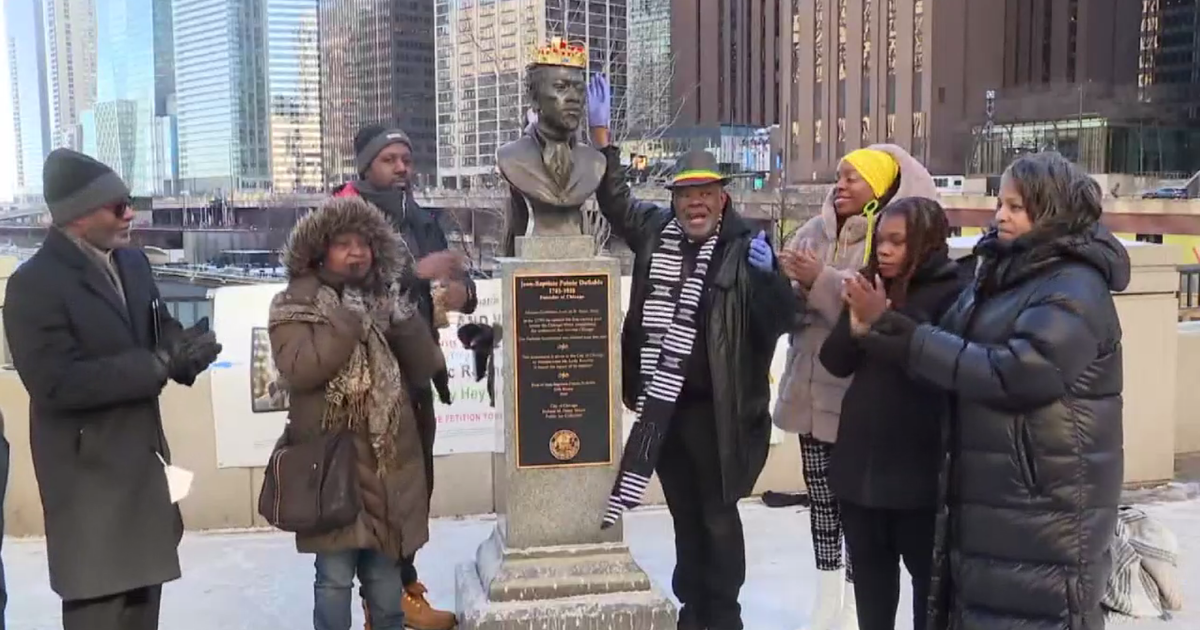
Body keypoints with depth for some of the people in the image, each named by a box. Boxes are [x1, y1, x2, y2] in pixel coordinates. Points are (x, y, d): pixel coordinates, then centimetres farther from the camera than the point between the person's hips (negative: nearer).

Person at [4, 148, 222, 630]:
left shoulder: (132, 263, 8)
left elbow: (159, 330, 12)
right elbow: (57, 383, -25)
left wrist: (183, 346, -13)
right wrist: (161, 364, -27)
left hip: (144, 461, 8)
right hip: (89, 474, -8)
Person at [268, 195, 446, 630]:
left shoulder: (386, 298, 10)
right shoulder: (293, 306, -2)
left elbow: (424, 370, 6)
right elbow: (298, 370, -19)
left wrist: (405, 321, -9)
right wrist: (348, 320, -18)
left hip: (388, 461, 4)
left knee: (386, 573, 13)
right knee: (335, 576, -1)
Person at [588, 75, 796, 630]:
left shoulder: (743, 248, -8)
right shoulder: (655, 230, 5)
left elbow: (781, 317, -11)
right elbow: (614, 198, 18)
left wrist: (770, 273, -31)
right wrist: (599, 131, 14)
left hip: (711, 408, -5)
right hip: (658, 405, 5)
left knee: (717, 515, 8)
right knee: (684, 513, 18)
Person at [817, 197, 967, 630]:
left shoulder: (951, 291, -10)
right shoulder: (869, 286, 7)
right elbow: (836, 362, 4)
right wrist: (855, 325, -14)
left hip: (919, 462, -5)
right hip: (861, 458, 6)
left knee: (928, 572, 10)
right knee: (869, 571, 17)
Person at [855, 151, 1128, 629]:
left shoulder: (1074, 289, -15)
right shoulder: (1002, 274, 13)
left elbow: (1016, 371, -26)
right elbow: (958, 344, 11)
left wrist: (913, 342, -22)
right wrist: (887, 324, -5)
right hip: (989, 491, 8)